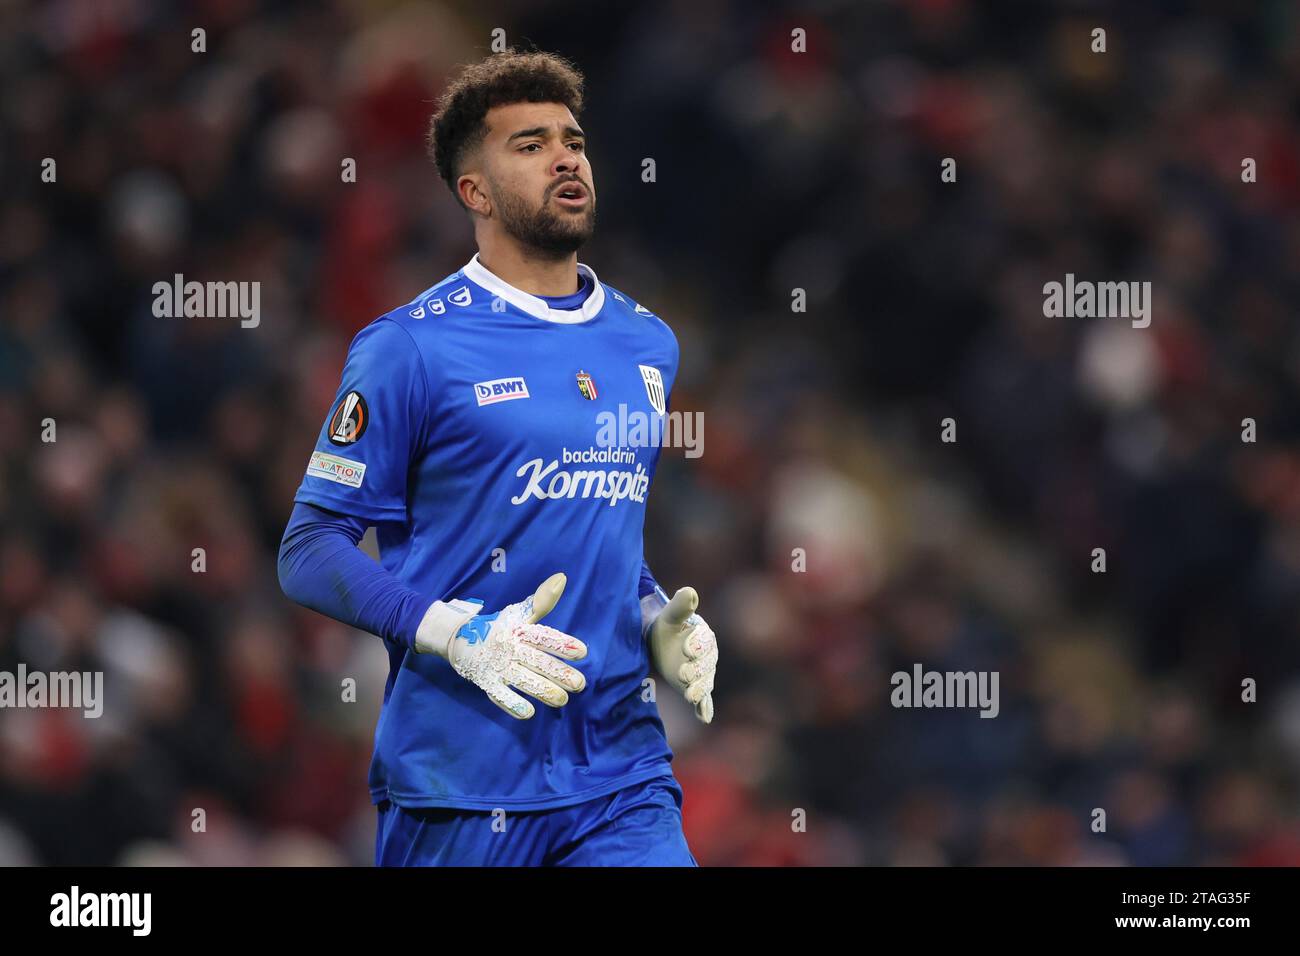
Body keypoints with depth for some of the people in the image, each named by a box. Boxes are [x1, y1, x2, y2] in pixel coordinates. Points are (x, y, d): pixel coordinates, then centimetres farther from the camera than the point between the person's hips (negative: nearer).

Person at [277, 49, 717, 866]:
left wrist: (659, 619, 8)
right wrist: (457, 633, -18)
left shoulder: (648, 345, 14)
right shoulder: (411, 348, -5)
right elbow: (309, 552, -5)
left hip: (621, 773, 4)